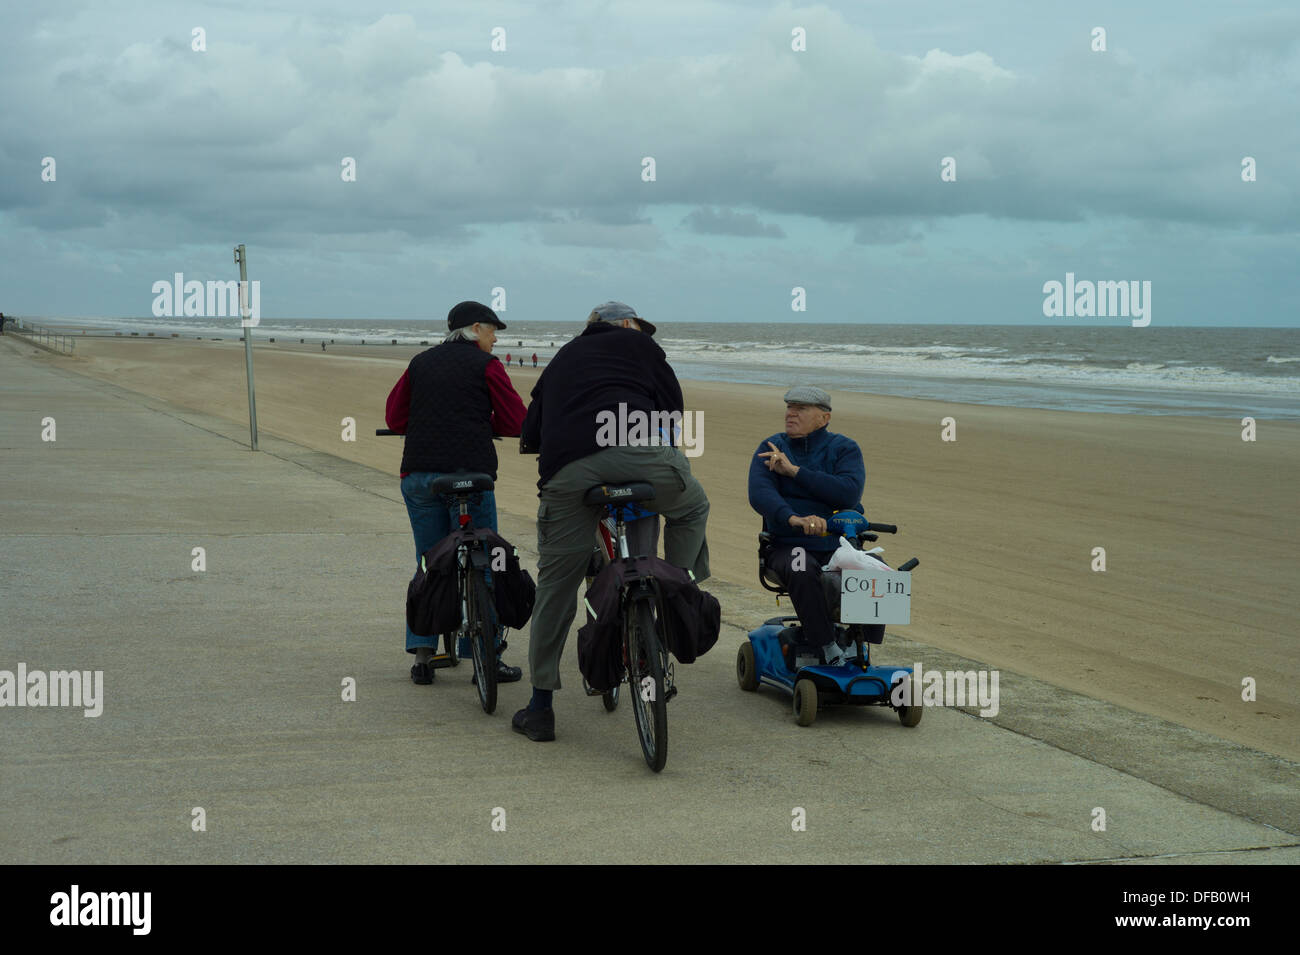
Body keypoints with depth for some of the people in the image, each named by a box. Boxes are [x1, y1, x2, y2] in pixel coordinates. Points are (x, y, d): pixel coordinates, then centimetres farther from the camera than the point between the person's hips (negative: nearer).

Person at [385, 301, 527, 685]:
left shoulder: (421, 362, 15)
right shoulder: (485, 364, 1)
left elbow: (395, 417, 13)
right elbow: (514, 421, -1)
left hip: (419, 475, 5)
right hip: (469, 473, -4)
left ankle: (422, 656, 10)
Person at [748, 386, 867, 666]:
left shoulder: (845, 448, 5)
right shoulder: (770, 450, 6)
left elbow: (849, 492, -16)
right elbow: (759, 494, -14)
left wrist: (794, 471, -17)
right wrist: (793, 519, -35)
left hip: (839, 545, 1)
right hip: (788, 546, -1)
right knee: (801, 572, -37)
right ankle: (828, 648, -29)